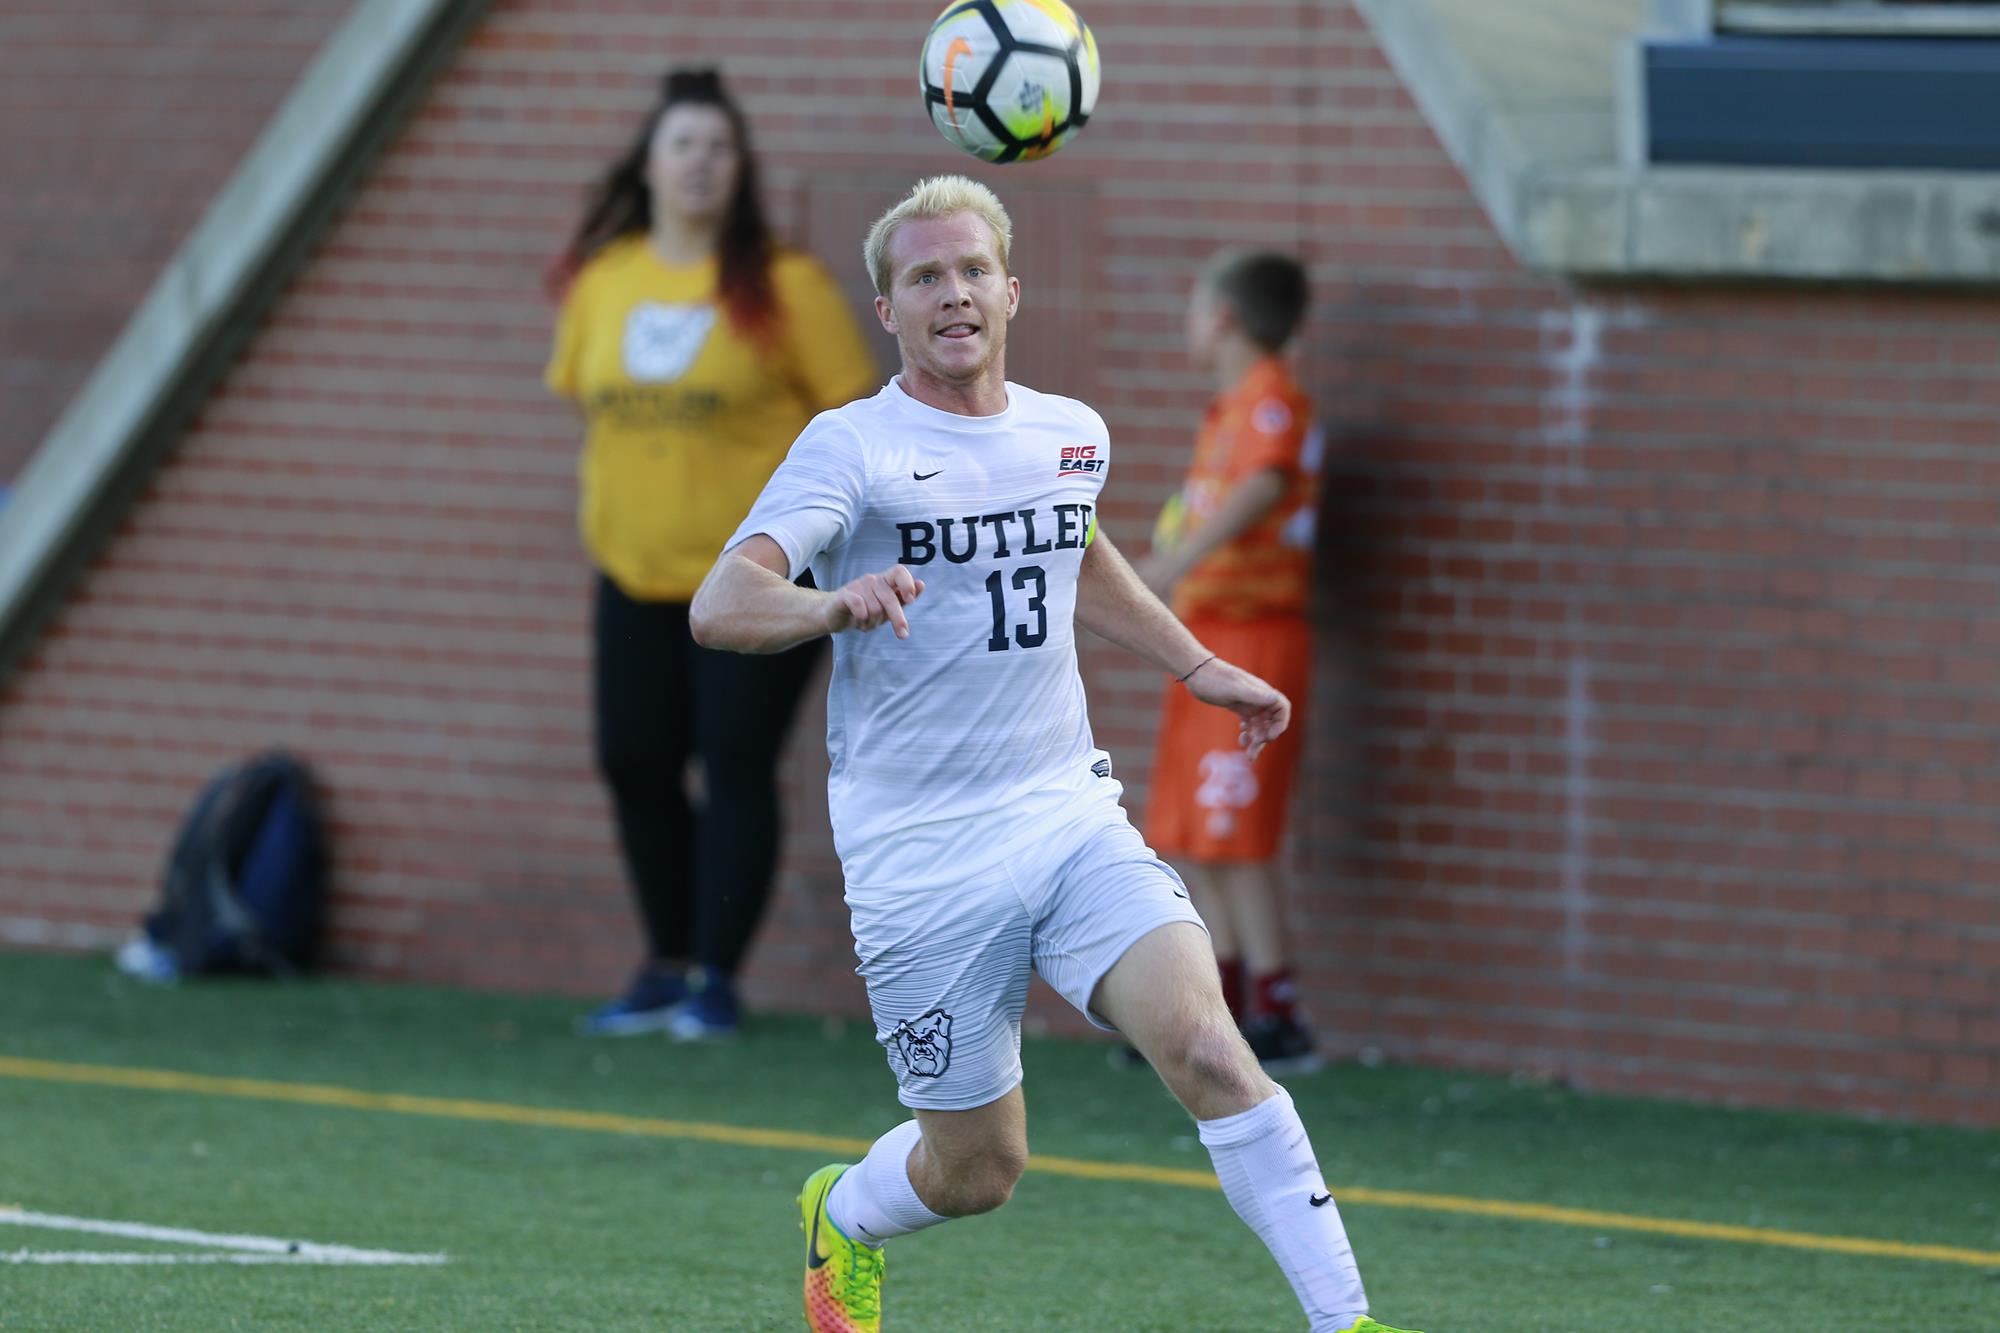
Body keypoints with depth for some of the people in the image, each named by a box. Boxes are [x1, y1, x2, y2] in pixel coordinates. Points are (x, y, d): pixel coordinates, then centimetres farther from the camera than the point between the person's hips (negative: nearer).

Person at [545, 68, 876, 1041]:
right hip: (638, 574, 5)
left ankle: (716, 979, 1)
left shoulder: (781, 287, -7)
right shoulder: (602, 282, 5)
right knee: (635, 767, 6)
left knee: (735, 768, -6)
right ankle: (667, 968, 20)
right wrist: (603, 516, 13)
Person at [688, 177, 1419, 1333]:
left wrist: (1197, 665, 31)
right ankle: (842, 1218, 38)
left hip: (1069, 815, 3)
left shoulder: (1074, 435, 8)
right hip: (921, 858, -3)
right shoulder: (853, 447, -9)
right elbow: (720, 606, -24)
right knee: (980, 1171, 3)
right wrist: (836, 604, -44)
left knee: (1203, 1041, -22)